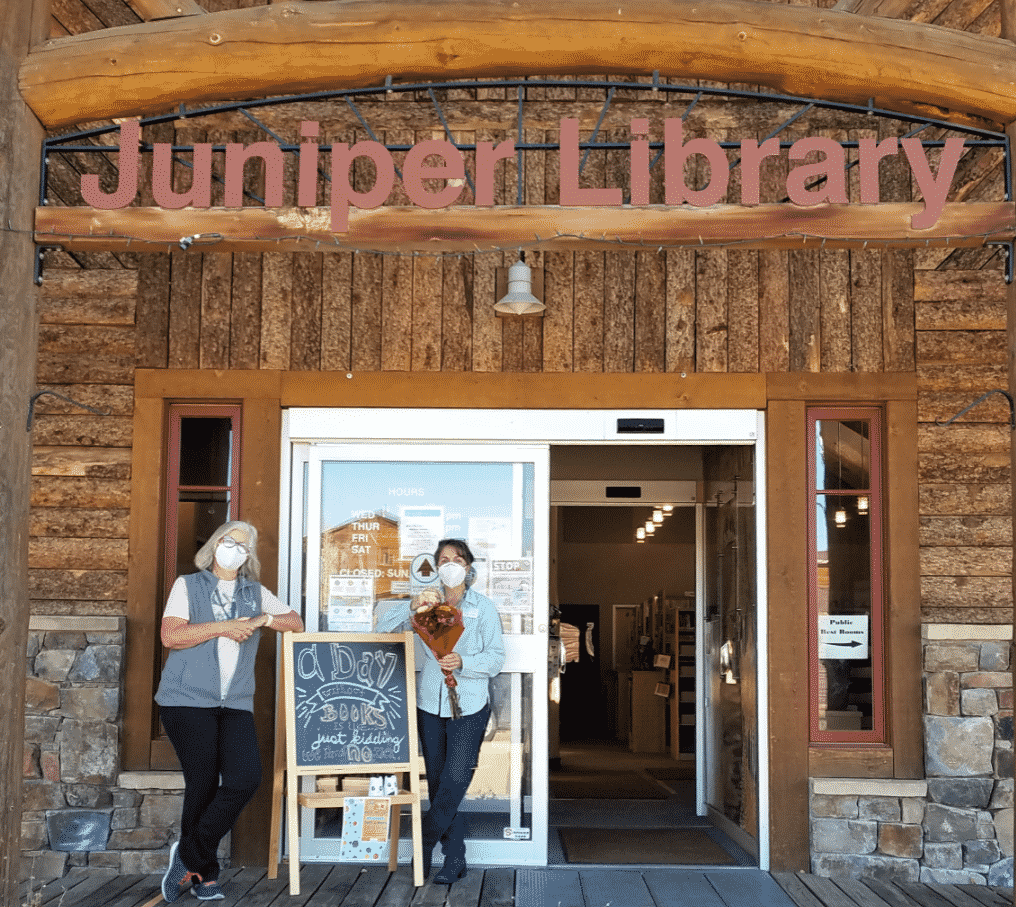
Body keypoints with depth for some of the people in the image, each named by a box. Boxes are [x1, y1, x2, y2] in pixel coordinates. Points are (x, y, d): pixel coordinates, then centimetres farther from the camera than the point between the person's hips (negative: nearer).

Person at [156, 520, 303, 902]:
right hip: (188, 700, -3)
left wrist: (263, 619, -3)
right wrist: (222, 627, -10)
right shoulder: (188, 585, 9)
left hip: (235, 704, 3)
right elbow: (170, 636, -4)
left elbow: (296, 622, 15)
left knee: (246, 779, -14)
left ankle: (189, 856, 2)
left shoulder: (256, 593, 19)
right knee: (203, 784, -5)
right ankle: (203, 872, 14)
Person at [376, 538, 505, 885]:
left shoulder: (483, 607, 2)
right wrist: (410, 608, -11)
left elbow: (496, 658, -4)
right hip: (430, 704, 3)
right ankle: (455, 857, 15)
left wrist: (463, 662, -21)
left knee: (455, 781, -10)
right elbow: (383, 625, 6)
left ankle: (424, 844, 8)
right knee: (437, 784, 5)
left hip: (468, 706, -3)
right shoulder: (428, 603, 10)